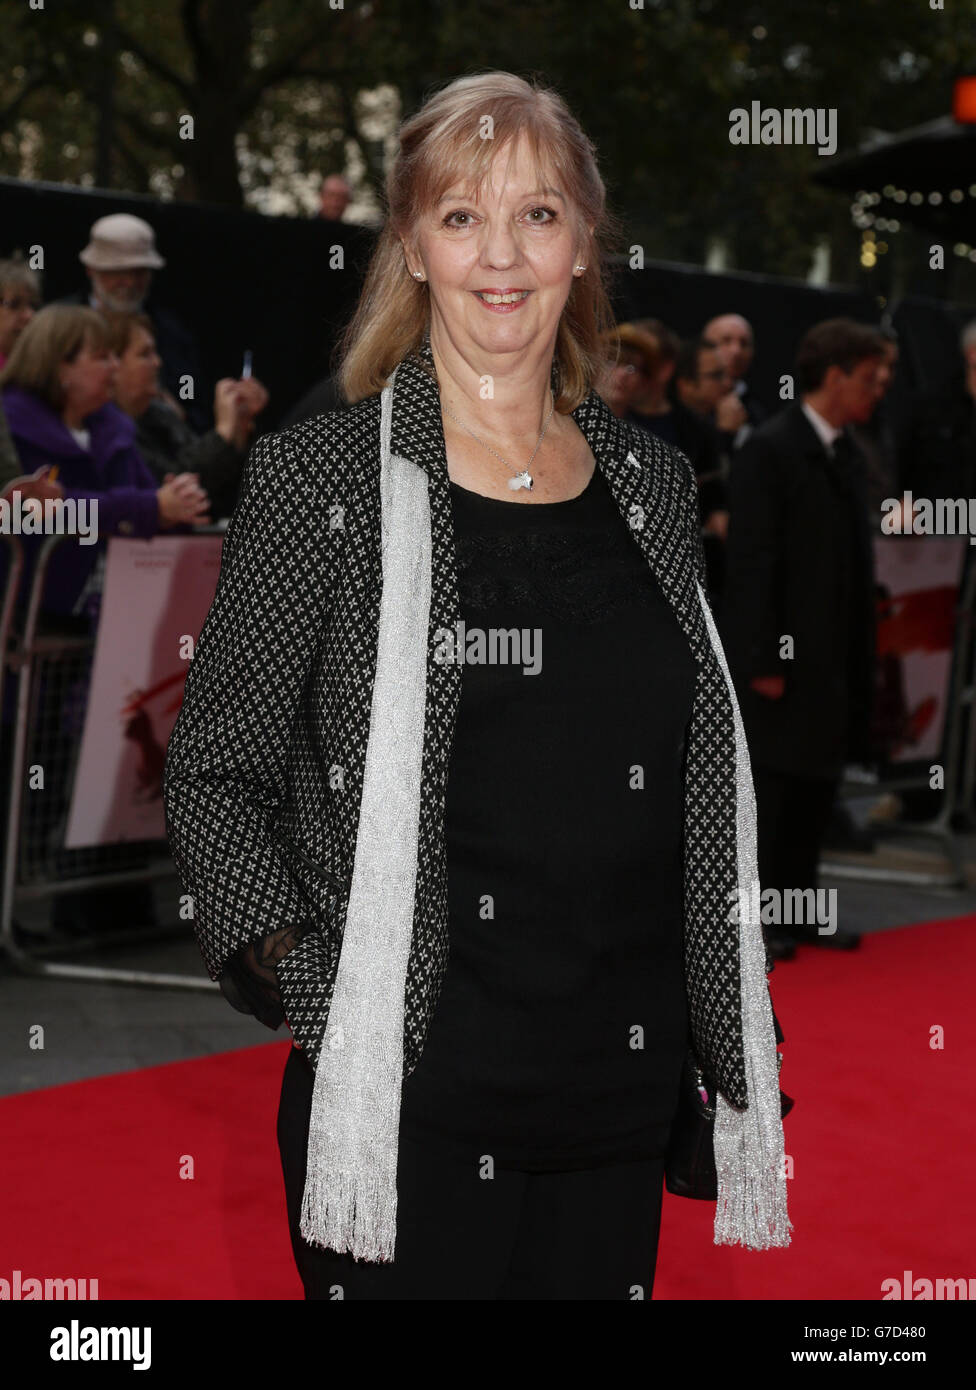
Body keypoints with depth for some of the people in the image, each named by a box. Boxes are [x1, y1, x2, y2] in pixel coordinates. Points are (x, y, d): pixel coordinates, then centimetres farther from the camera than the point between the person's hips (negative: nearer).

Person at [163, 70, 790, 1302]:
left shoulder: (652, 486, 9)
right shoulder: (320, 482, -5)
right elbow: (213, 772, -3)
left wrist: (728, 1047, 11)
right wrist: (311, 991, -13)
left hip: (622, 1096, 5)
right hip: (408, 1103, -4)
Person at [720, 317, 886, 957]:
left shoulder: (848, 455, 14)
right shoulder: (770, 449, -12)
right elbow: (751, 561, -15)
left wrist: (864, 653, 12)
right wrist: (763, 659, -18)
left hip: (836, 658, 8)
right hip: (787, 655, -8)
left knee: (819, 784, 11)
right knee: (775, 781, -1)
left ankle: (798, 908, 20)